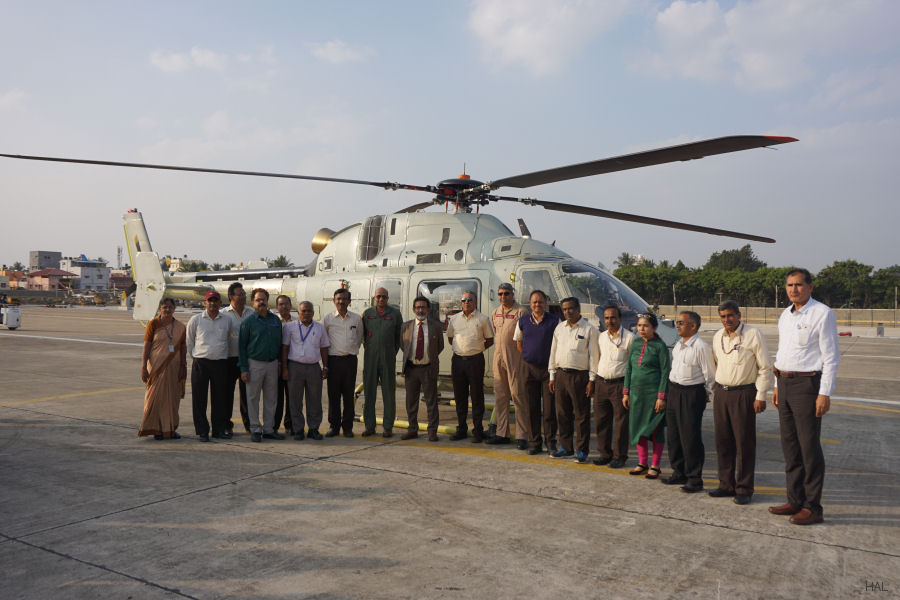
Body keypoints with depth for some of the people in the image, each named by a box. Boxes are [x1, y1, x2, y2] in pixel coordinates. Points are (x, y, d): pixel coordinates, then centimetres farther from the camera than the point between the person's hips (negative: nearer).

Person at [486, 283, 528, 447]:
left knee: (517, 395, -7)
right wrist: (498, 350, 16)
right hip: (498, 357, 7)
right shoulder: (496, 312, 15)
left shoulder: (521, 311, -7)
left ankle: (522, 436, -3)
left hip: (514, 358, -7)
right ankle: (502, 433, 18)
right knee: (500, 396, 10)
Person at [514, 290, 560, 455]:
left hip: (548, 368, -2)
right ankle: (534, 442, 14)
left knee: (550, 408, 0)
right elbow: (518, 343, 18)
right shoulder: (523, 322, 6)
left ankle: (550, 441, 12)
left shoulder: (554, 321, -2)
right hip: (529, 368, 2)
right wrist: (529, 357, 12)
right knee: (531, 408, 5)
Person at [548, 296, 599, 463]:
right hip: (561, 374, 5)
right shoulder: (559, 328, 13)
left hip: (580, 376, -5)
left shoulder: (589, 329, -3)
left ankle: (581, 451, 9)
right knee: (562, 414, 11)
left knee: (582, 415, 0)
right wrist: (552, 376, 12)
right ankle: (566, 448, 22)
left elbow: (593, 355, -5)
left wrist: (592, 380, -9)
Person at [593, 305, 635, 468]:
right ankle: (604, 454, 21)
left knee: (621, 422, 1)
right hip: (601, 383, 5)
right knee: (601, 421, 9)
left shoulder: (629, 337, -4)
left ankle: (619, 456, 12)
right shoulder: (601, 337, 13)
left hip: (620, 384, -5)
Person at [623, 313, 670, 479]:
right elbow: (629, 368, 13)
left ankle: (655, 466, 14)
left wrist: (661, 397, -14)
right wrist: (626, 392, 9)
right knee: (638, 427, 10)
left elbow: (665, 372, -9)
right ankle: (642, 463, 24)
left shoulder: (660, 346, -7)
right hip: (636, 392, 6)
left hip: (653, 392, -5)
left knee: (656, 429, 2)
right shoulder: (635, 344, 9)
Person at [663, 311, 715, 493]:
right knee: (674, 435, 14)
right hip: (674, 392, 8)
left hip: (692, 394, -8)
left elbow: (710, 375, -10)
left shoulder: (701, 347, -14)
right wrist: (671, 390, 16)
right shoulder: (678, 345, 11)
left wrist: (705, 394, -4)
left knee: (690, 437, -2)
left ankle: (694, 479, 9)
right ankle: (679, 473, 28)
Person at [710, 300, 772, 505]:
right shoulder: (717, 337, 10)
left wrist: (761, 396, -10)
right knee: (723, 441, 9)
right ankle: (726, 485, 20)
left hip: (744, 394, -6)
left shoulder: (753, 335, -8)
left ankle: (744, 489, 7)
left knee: (744, 442, -2)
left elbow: (765, 368, -6)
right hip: (721, 393, 6)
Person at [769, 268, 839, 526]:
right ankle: (795, 501, 21)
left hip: (807, 384, -8)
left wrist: (825, 393, -17)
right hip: (785, 382, 8)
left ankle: (813, 507, 5)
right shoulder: (785, 315, 13)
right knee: (790, 446, 11)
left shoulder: (822, 314, -9)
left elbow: (831, 357, -12)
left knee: (809, 448, -4)